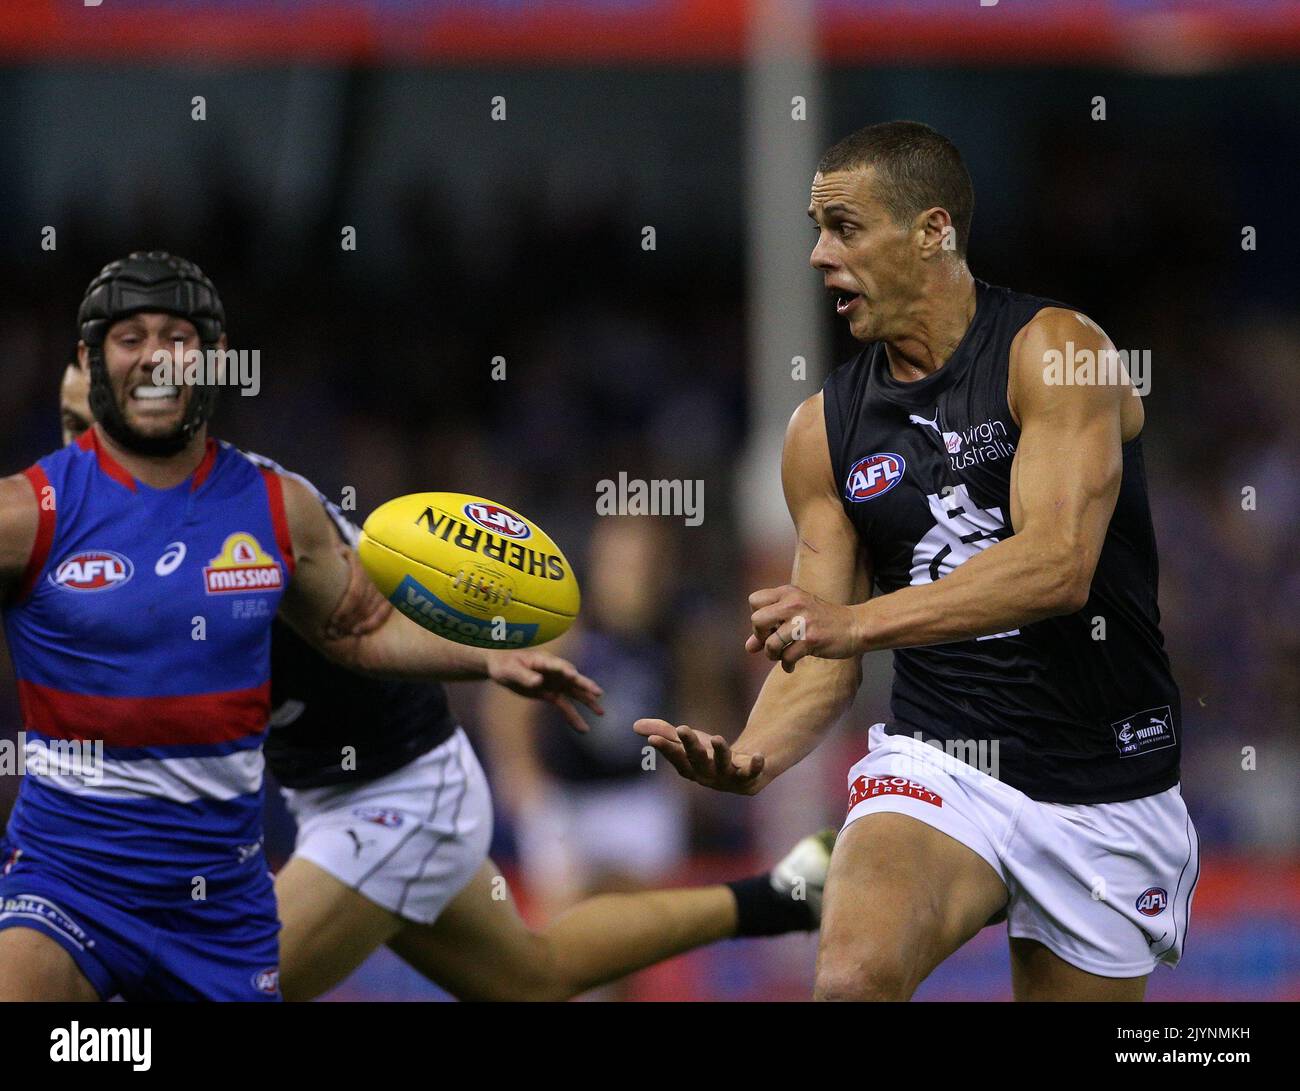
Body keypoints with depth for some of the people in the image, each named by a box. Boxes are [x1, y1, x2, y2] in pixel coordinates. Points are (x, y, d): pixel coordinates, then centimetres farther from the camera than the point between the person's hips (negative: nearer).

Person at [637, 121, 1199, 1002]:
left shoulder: (1053, 351, -10)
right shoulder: (825, 429, 5)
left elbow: (1059, 565, -24)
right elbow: (823, 657, 5)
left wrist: (858, 621, -34)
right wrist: (753, 756, -18)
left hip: (1106, 792, -2)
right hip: (934, 760, 2)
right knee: (853, 978, -28)